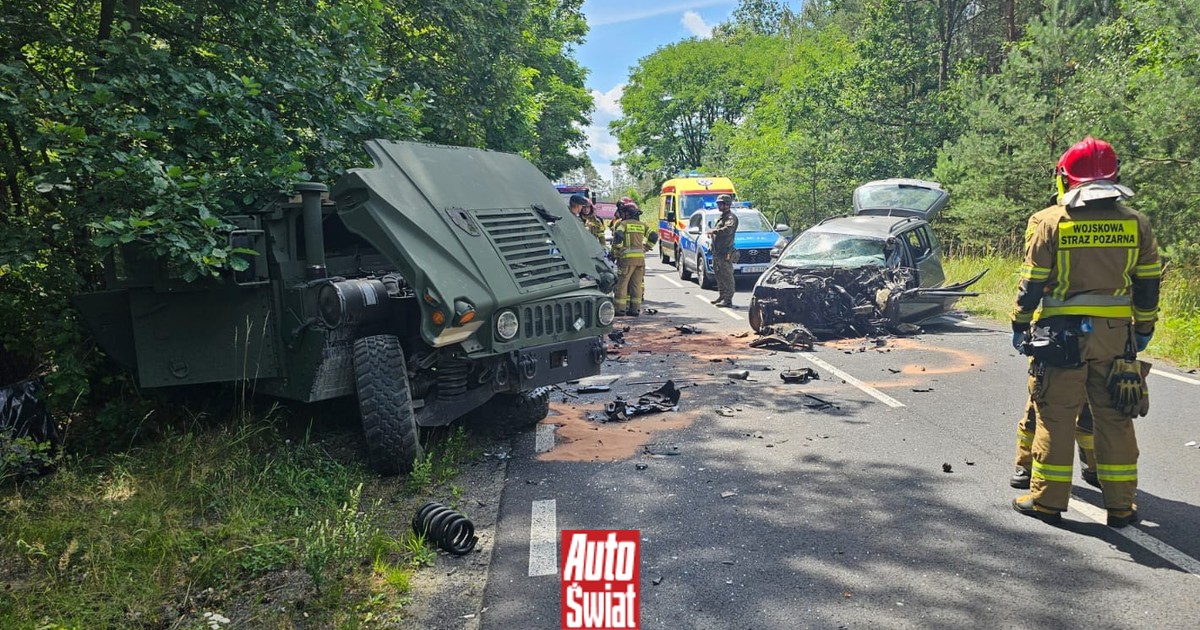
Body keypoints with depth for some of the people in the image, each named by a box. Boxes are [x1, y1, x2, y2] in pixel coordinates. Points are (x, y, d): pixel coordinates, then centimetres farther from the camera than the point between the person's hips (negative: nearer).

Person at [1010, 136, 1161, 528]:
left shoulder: (1050, 221, -6)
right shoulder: (1136, 223, 5)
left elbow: (1032, 283, -6)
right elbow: (1148, 283, 9)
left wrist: (1020, 325, 3)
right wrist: (1144, 329, 19)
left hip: (1061, 334, -3)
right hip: (1115, 333, 3)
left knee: (1055, 416, 4)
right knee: (1114, 417, 11)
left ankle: (1047, 499, 10)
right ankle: (1120, 505, 18)